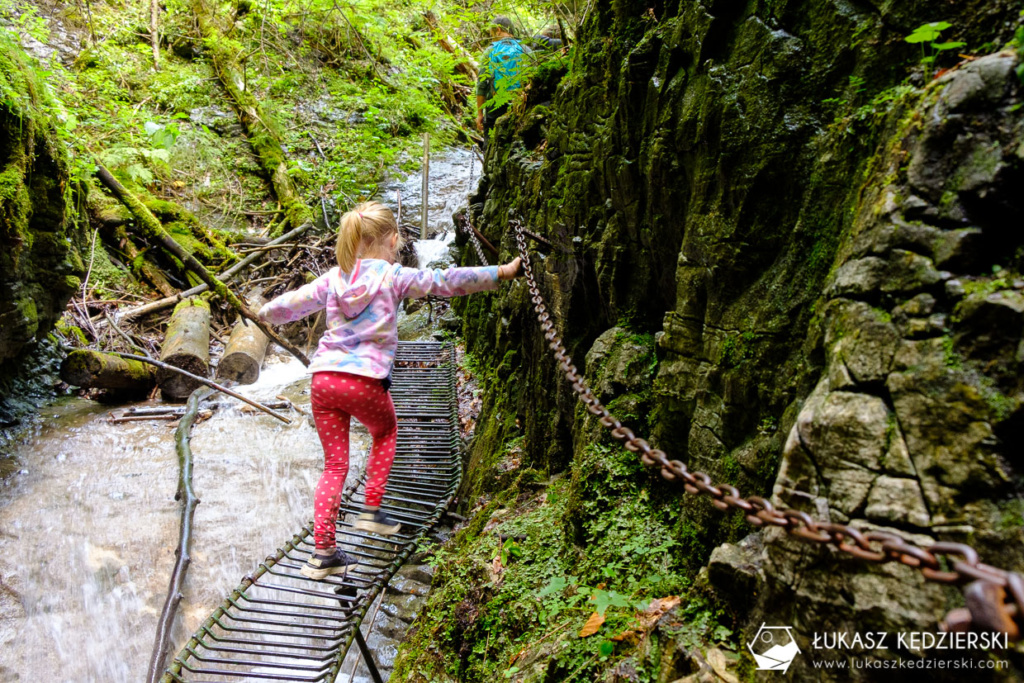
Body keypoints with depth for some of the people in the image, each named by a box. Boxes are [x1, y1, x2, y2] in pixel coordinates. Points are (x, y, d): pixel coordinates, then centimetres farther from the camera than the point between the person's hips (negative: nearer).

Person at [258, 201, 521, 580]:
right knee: (385, 433, 28)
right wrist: (500, 273, 3)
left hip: (324, 376, 4)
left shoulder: (334, 278, 11)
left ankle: (323, 551, 12)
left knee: (334, 464, 13)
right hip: (365, 380, -4)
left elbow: (291, 303, 19)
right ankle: (371, 510, 26)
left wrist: (265, 313, 42)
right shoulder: (394, 277, -2)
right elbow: (446, 281, -3)